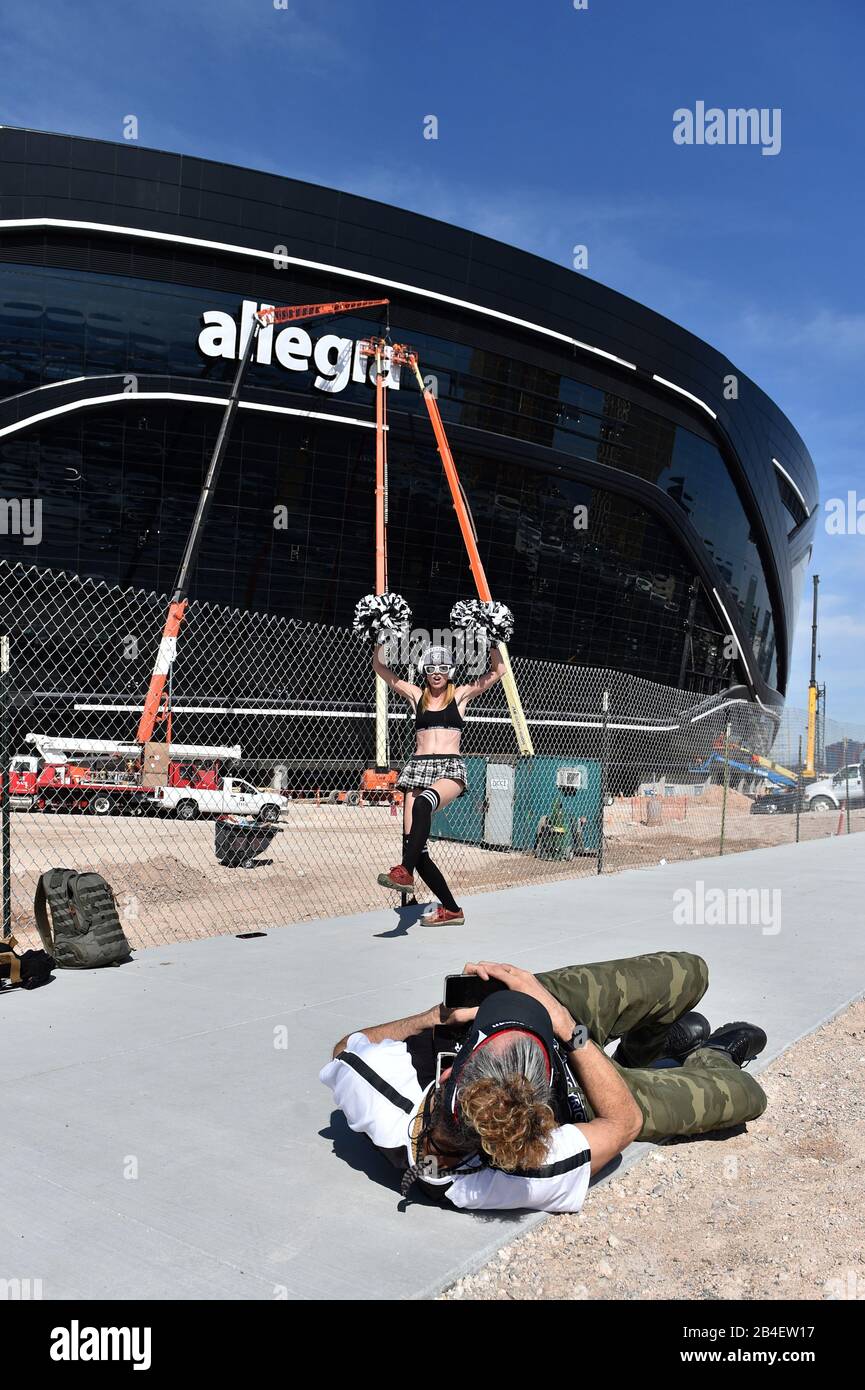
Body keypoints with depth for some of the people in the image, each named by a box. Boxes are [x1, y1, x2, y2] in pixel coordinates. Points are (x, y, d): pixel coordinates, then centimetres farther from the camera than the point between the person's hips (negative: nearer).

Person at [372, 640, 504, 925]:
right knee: (414, 844, -5)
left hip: (450, 768, -4)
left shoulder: (460, 695, 12)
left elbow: (497, 671, 7)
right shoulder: (416, 695, 17)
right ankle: (451, 909, 7)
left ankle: (405, 871, -47)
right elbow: (379, 667, 18)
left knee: (422, 804, -39)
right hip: (418, 766, 4)